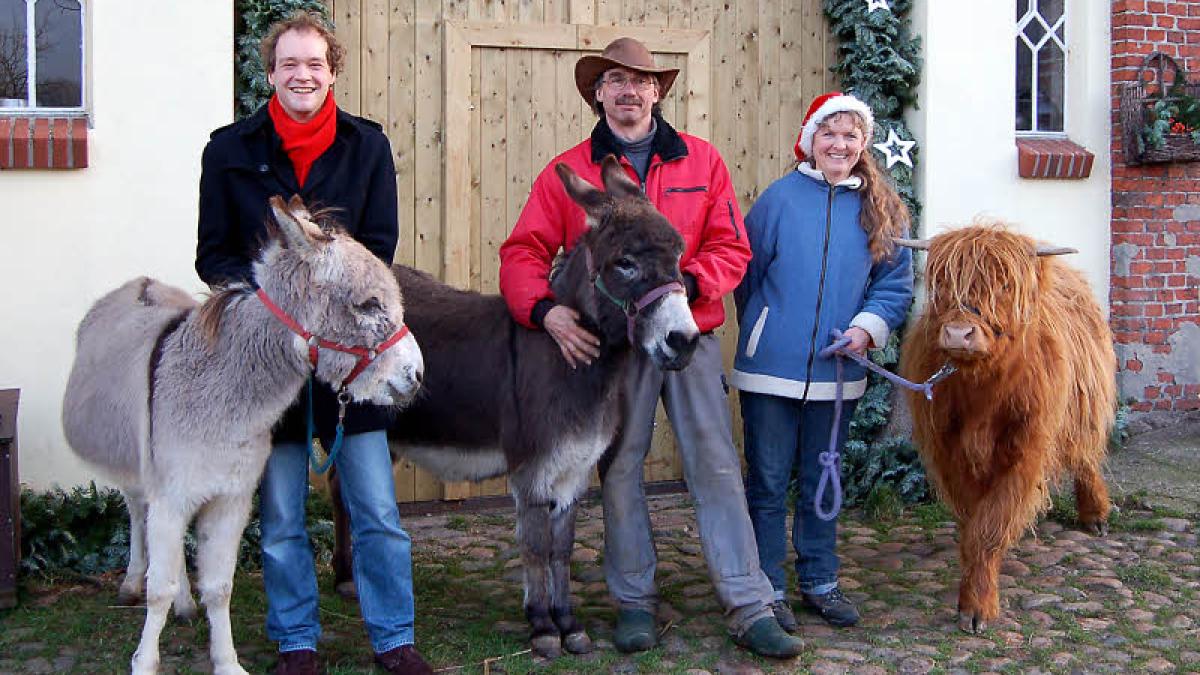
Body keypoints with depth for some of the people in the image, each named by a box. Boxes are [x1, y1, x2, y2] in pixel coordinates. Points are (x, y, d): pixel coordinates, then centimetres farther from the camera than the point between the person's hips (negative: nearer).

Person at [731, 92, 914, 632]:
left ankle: (820, 582, 28)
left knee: (823, 481, 16)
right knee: (768, 481, 4)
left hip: (838, 373, 3)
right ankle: (767, 588, 15)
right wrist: (765, 331, 7)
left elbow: (895, 284, 3)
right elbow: (746, 274, 1)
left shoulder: (880, 209, 4)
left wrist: (867, 326, -13)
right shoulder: (779, 198, -4)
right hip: (770, 368, -3)